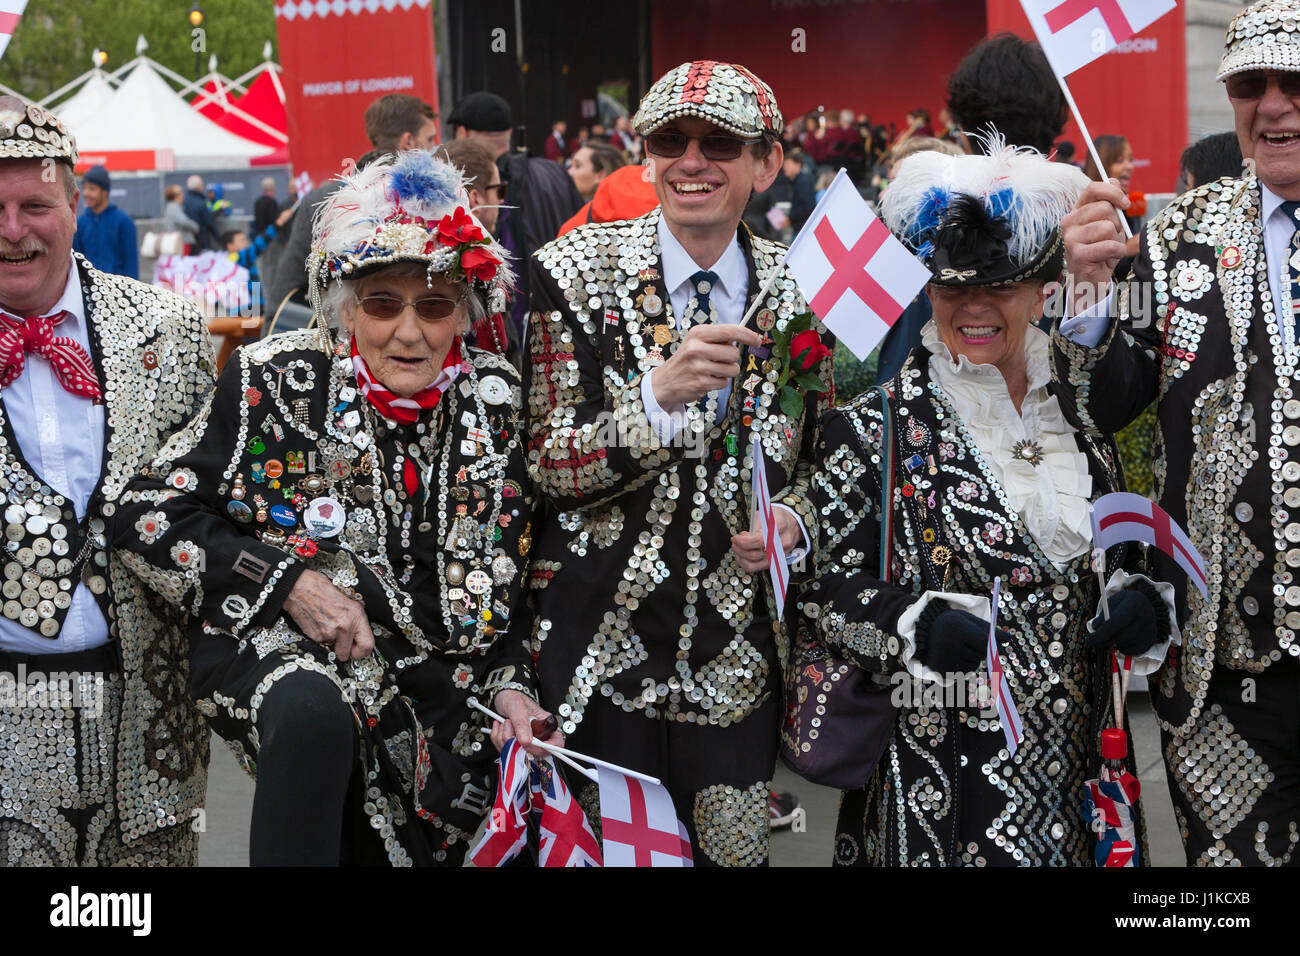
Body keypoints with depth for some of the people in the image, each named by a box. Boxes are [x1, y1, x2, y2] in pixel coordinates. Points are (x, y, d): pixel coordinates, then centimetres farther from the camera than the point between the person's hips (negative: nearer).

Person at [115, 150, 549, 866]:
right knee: (314, 711, -37)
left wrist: (509, 680, 3)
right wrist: (288, 583, -16)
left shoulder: (494, 399, 3)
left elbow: (506, 564, 15)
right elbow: (150, 514, -9)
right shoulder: (277, 379, -8)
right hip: (278, 642, -4)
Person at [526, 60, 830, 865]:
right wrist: (659, 396, -27)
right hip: (602, 643, -2)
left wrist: (793, 519, -9)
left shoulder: (799, 294, 0)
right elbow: (547, 468, -11)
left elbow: (819, 451, 13)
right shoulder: (575, 273, -7)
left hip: (740, 649, 2)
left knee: (735, 850, 10)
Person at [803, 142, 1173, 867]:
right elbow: (825, 583, -7)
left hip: (1076, 750, 4)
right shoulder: (876, 420, -7)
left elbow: (1123, 553, 15)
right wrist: (916, 625, -23)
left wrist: (1145, 603, -6)